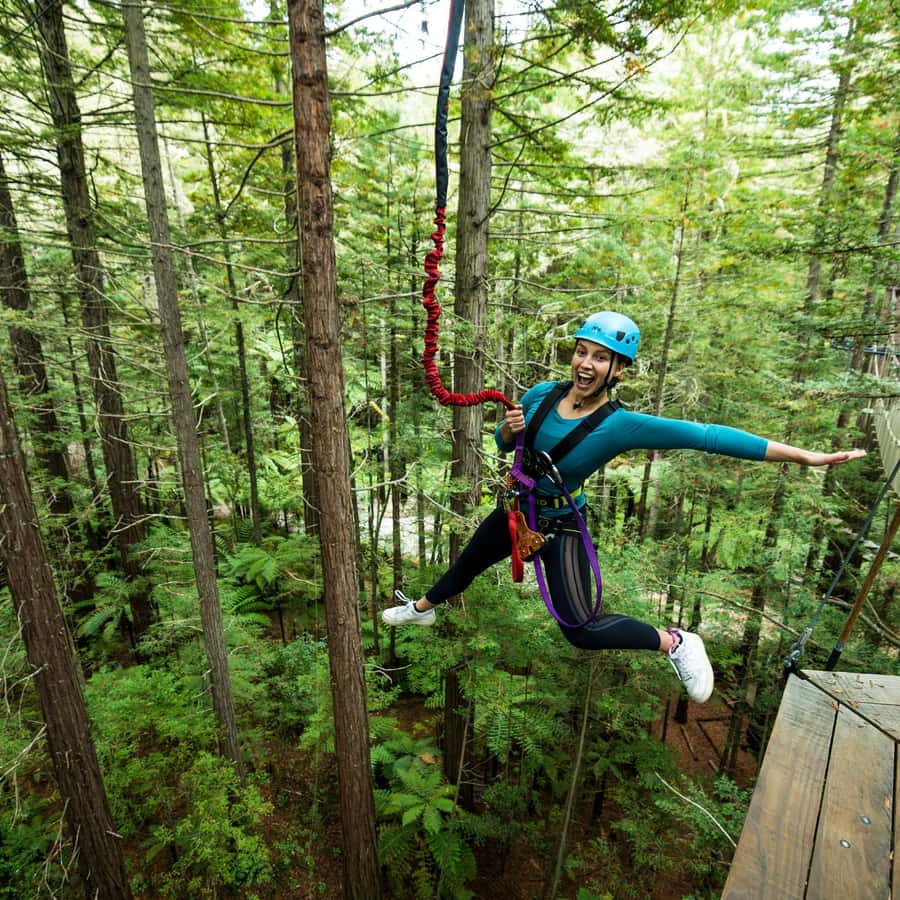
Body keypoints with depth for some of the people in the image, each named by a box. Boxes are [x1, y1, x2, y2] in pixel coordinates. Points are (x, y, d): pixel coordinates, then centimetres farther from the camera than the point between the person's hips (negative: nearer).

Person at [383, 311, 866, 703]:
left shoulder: (621, 425, -25)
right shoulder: (542, 394, -11)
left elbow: (705, 435, -30)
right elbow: (504, 445, 4)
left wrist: (806, 455, -32)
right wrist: (510, 428, -21)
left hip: (559, 527, -5)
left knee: (583, 631, -6)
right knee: (465, 565, 24)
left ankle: (675, 642, 18)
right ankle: (422, 608, 54)